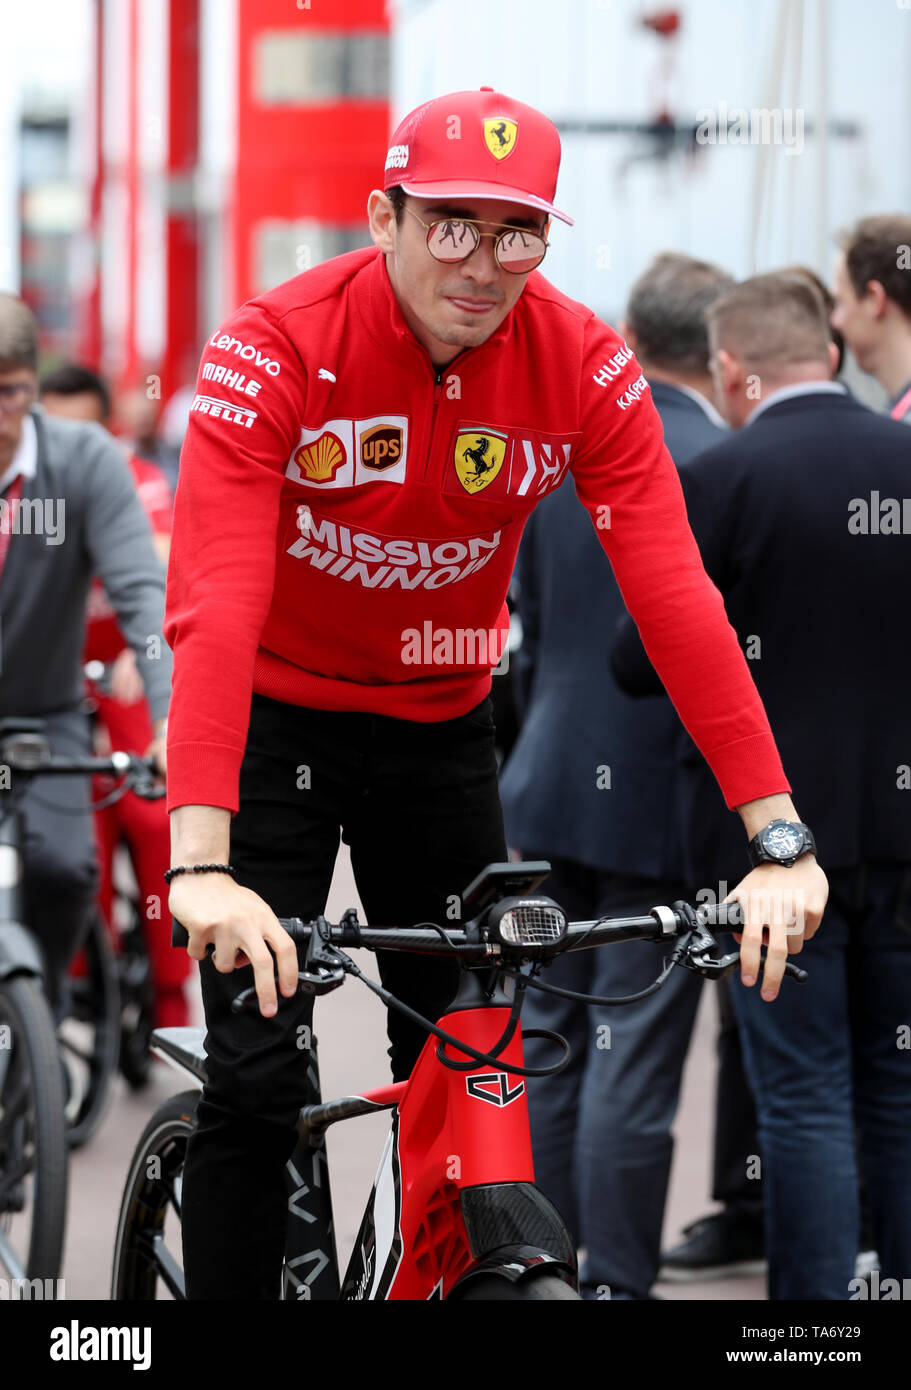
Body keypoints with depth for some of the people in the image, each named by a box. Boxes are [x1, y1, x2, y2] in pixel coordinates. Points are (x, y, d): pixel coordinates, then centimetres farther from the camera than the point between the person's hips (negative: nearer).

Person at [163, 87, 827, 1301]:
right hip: (277, 718, -3)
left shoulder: (582, 367, -16)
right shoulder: (275, 349, -25)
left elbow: (675, 595, -21)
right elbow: (216, 606, -35)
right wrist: (201, 862, -47)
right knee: (257, 1074, -9)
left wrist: (778, 837, -30)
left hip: (440, 730, 3)